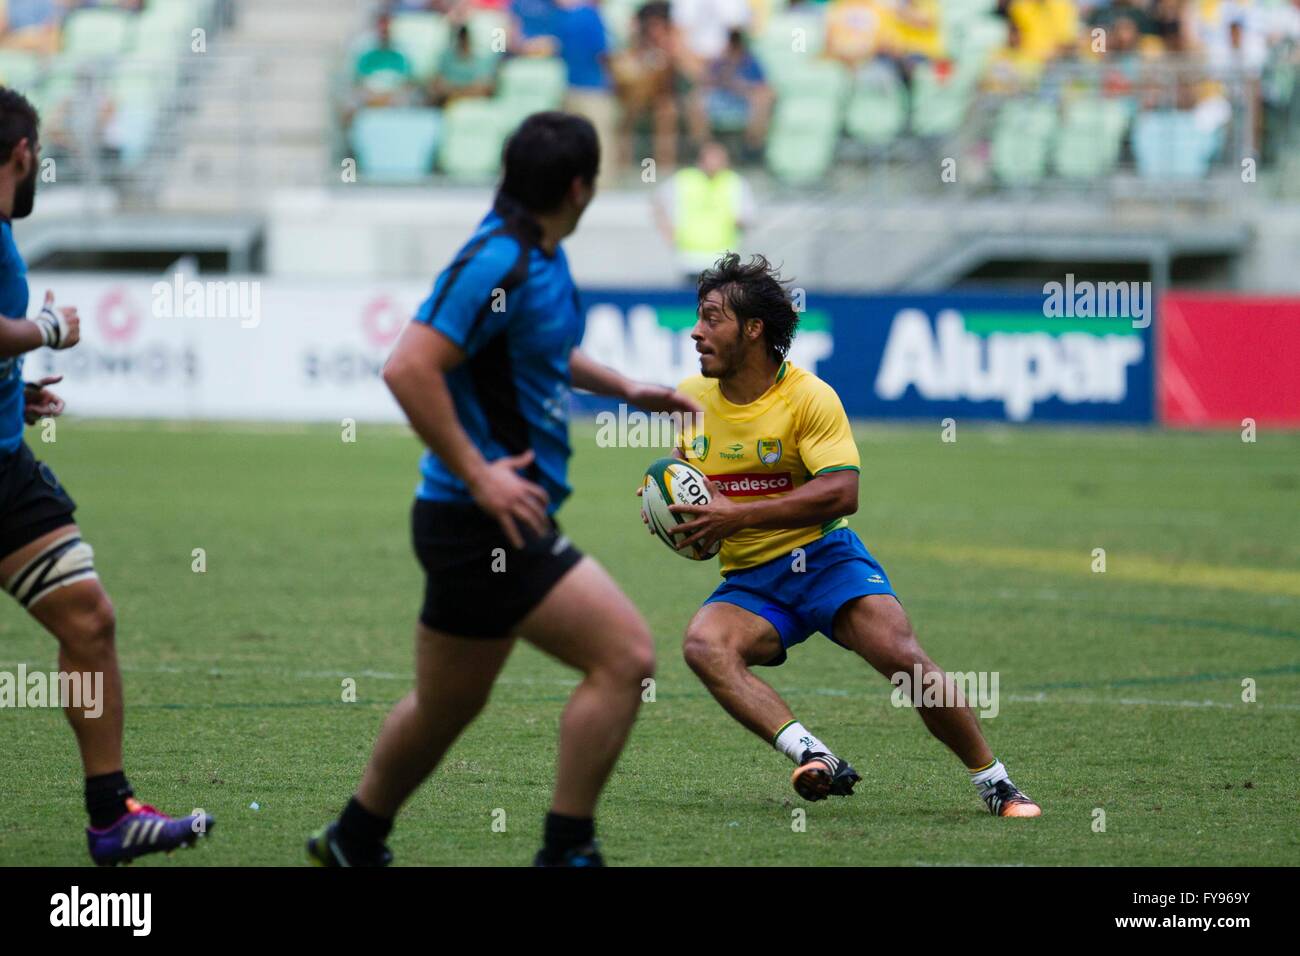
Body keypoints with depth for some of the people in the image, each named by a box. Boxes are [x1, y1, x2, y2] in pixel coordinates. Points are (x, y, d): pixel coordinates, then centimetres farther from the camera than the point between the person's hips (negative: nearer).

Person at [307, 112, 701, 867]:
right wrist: (479, 474, -25)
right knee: (626, 656, -13)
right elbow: (410, 368, -26)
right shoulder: (497, 262, -19)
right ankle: (566, 852, -8)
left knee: (447, 705, 20)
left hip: (503, 517, 10)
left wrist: (626, 388, 24)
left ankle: (353, 845, 36)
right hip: (482, 520, -10)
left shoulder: (542, 257, 12)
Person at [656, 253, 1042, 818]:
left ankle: (995, 785, -5)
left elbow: (842, 493, -21)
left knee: (904, 659, -23)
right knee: (703, 644, -30)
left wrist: (739, 515, -25)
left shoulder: (809, 397, -9)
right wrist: (667, 508, 0)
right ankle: (814, 759, -39)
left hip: (823, 558, -3)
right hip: (749, 581, 4)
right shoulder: (689, 398, 7)